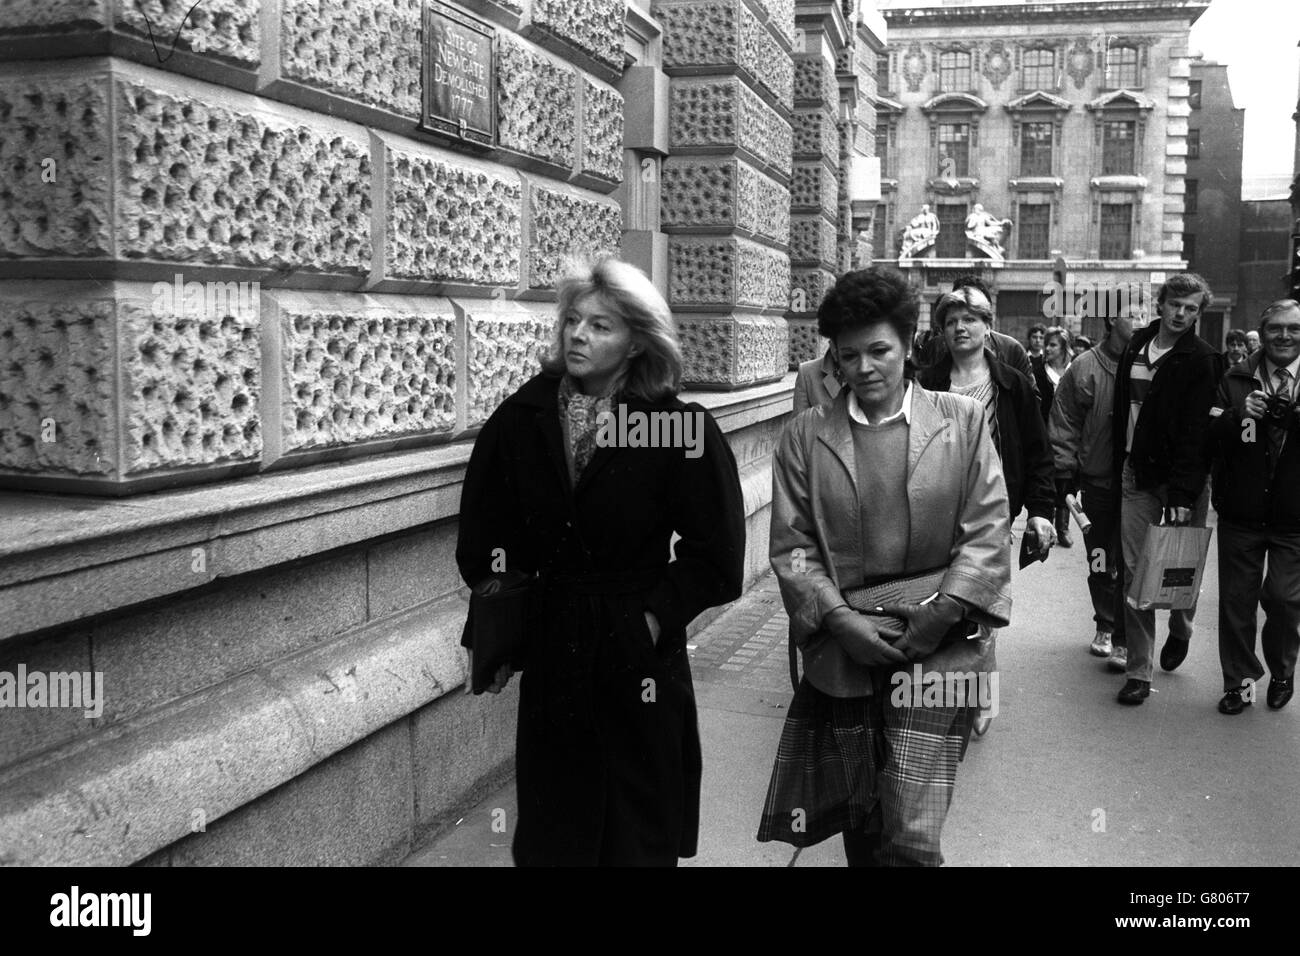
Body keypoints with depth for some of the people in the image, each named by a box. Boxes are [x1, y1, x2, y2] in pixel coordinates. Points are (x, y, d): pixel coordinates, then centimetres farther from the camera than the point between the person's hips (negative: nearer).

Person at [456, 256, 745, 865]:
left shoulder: (678, 427, -10)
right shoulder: (523, 418, -1)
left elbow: (714, 556, -6)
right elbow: (484, 538, 3)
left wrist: (658, 614, -12)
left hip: (639, 656, -3)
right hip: (550, 651, 3)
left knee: (639, 836, 10)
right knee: (549, 835, 14)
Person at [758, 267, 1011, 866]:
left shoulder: (963, 420, 1)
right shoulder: (805, 436, 4)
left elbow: (987, 531, -2)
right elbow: (791, 546, 2)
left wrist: (939, 619, -11)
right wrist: (841, 620, -10)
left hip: (936, 656, -2)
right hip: (841, 658, 2)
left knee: (911, 839, -7)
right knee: (859, 828, 14)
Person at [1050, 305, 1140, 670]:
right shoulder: (1084, 368, -2)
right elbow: (1064, 426, 0)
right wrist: (1065, 476, -4)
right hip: (1096, 482, 1)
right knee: (1100, 562, 14)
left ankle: (1122, 640, 6)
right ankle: (1105, 626, 32)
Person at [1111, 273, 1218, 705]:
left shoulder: (1200, 360, -7)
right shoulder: (1134, 348, 8)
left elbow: (1195, 432, -15)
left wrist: (1183, 494, -22)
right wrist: (1117, 465, 8)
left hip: (1183, 476, -3)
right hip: (1137, 475, 3)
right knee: (1134, 571, -2)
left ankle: (1180, 631, 40)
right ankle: (1139, 671, 4)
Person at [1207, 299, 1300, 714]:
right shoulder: (1236, 380, 3)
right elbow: (1209, 439, -3)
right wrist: (1240, 414, -19)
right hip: (1240, 513, 1)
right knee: (1236, 600, 6)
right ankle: (1239, 682, 22)